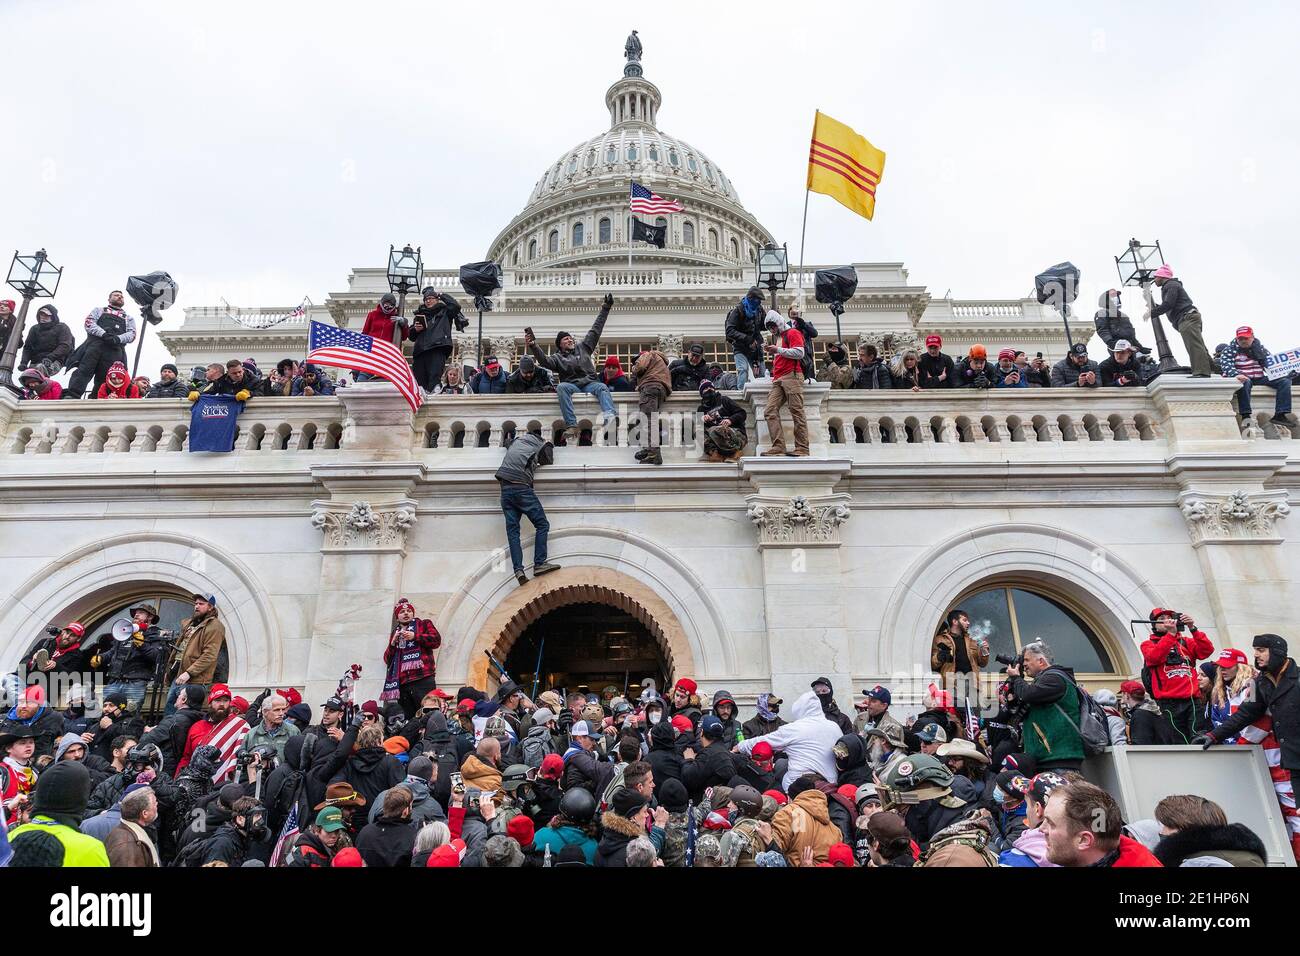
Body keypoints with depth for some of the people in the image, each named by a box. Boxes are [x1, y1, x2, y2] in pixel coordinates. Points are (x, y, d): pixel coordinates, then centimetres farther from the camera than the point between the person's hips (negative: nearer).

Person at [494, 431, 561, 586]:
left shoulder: (517, 440, 23)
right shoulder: (543, 446, 8)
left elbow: (507, 445, 43)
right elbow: (549, 462, 21)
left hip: (505, 489, 5)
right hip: (521, 488, -5)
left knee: (512, 529, -1)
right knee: (542, 524, 1)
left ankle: (518, 570, -11)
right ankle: (539, 564, -10)